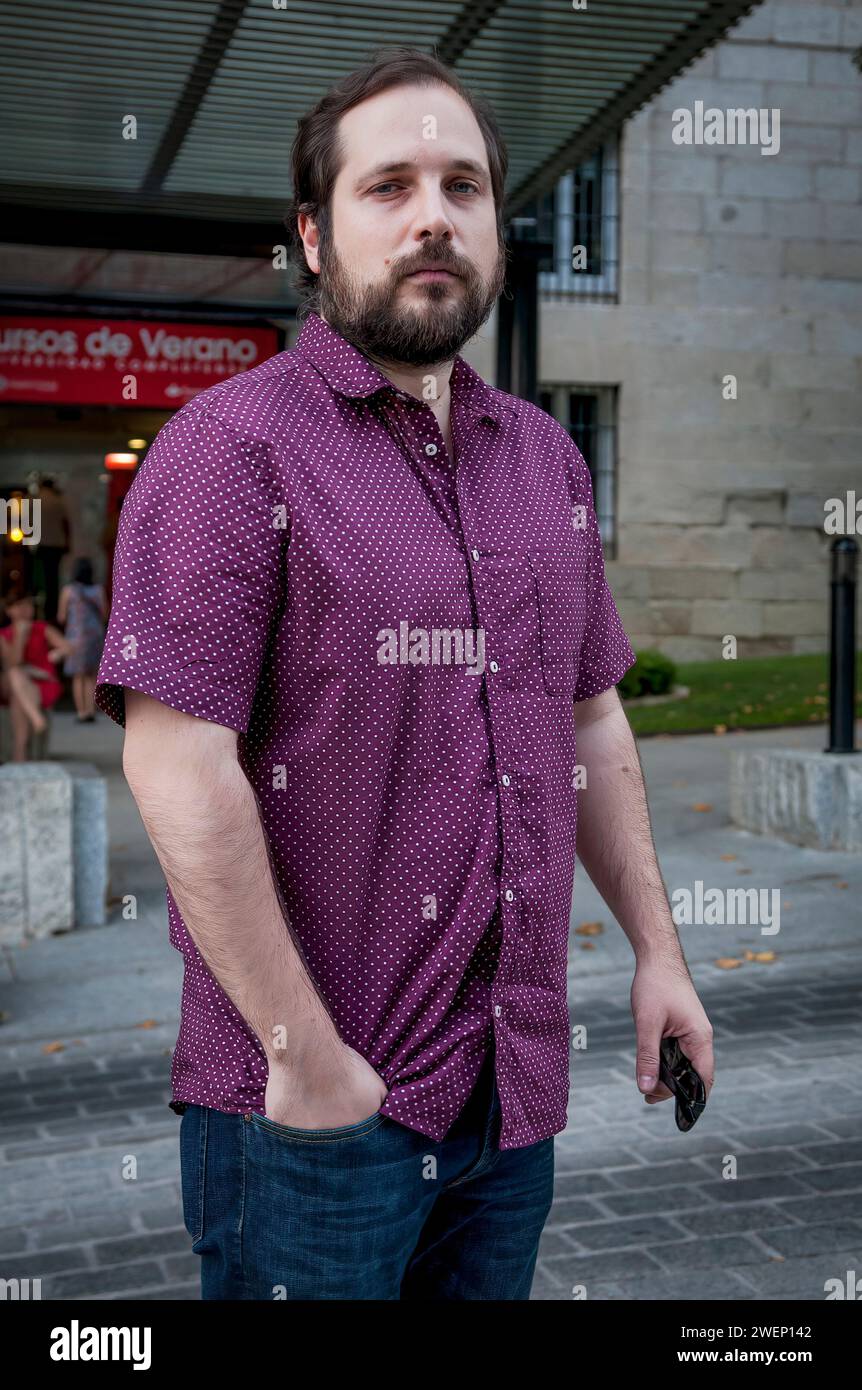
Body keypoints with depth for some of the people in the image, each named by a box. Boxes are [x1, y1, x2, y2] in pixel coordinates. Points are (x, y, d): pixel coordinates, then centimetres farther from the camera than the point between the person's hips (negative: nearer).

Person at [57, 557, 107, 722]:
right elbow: (104, 615, 6)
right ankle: (91, 711, 1)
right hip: (96, 635, 2)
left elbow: (61, 617, -2)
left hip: (76, 636, -2)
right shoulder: (99, 590, 0)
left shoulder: (68, 590, -6)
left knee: (78, 677, 6)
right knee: (91, 676, 11)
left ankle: (81, 713, 1)